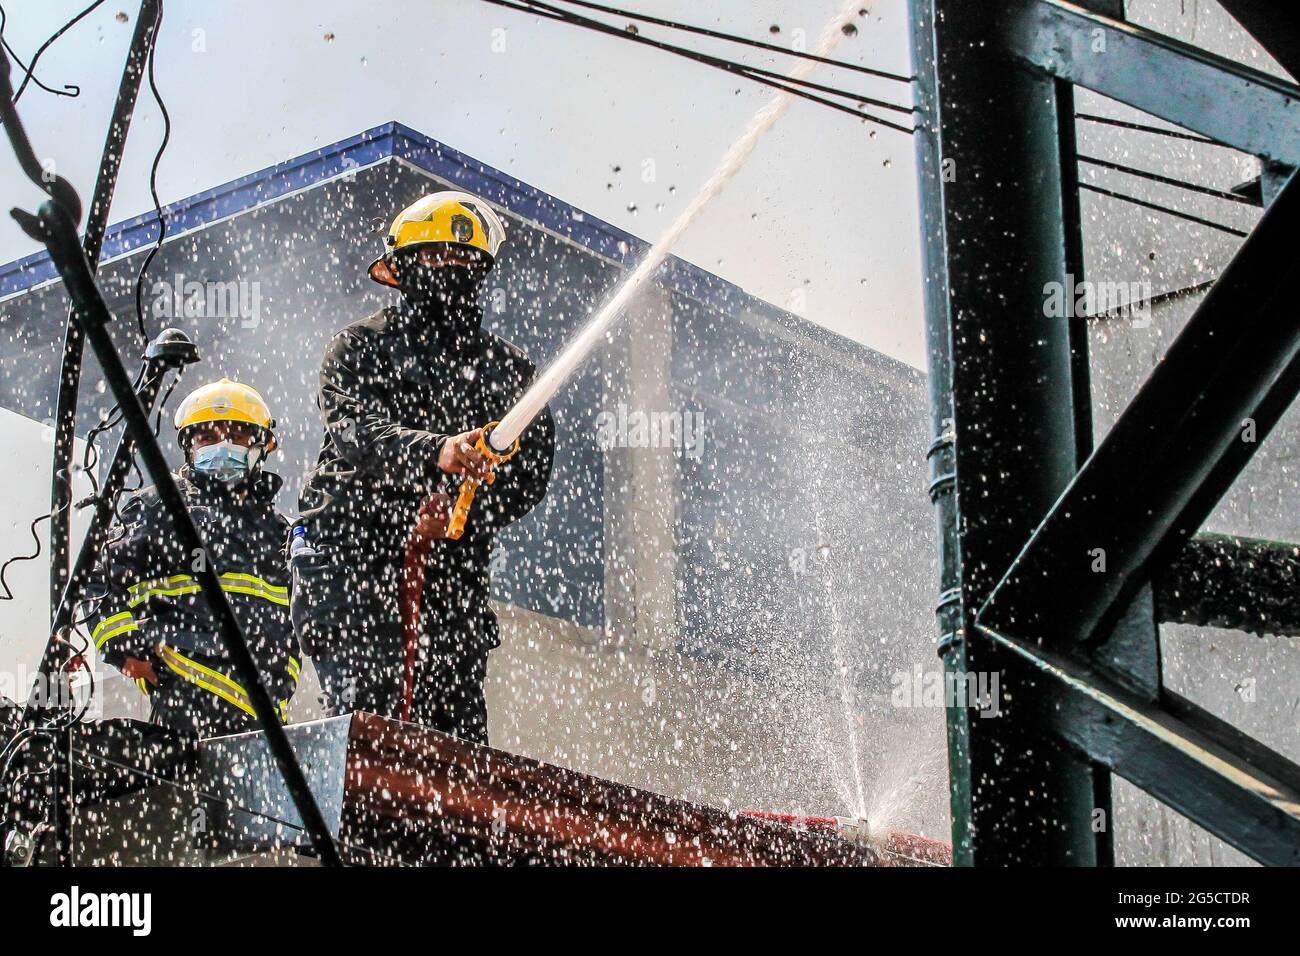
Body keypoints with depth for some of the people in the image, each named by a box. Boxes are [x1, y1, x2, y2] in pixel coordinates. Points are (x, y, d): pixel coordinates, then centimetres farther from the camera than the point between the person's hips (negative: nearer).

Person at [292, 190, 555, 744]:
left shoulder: (506, 369, 16)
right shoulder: (360, 348, 7)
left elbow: (530, 472, 2)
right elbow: (358, 430, -14)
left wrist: (454, 517, -17)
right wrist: (435, 453, -35)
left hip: (450, 570, 3)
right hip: (350, 560, -3)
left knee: (461, 743, -4)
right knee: (368, 719, -18)